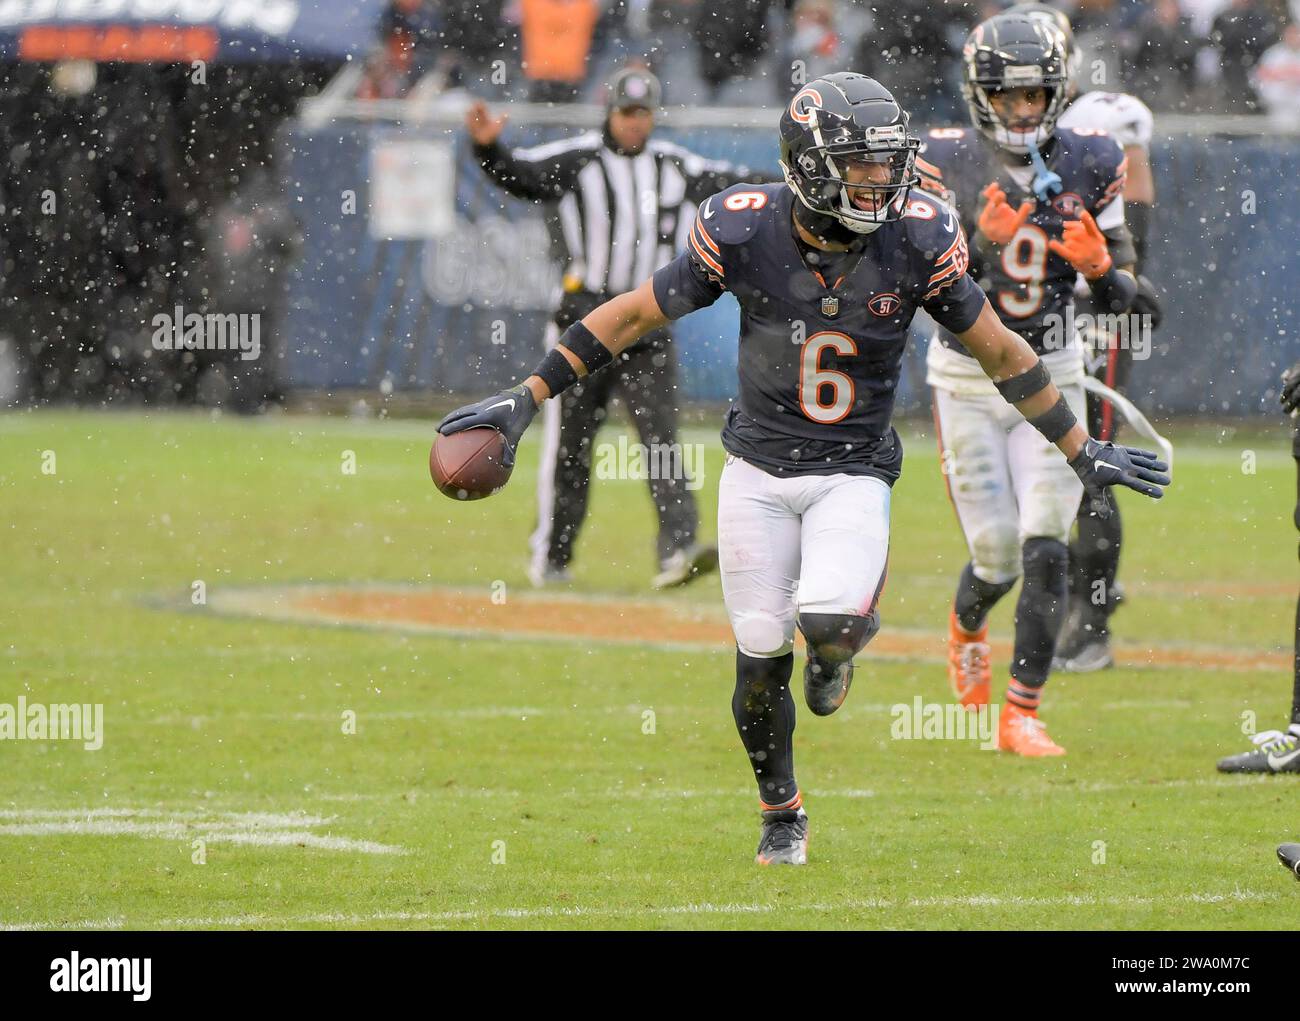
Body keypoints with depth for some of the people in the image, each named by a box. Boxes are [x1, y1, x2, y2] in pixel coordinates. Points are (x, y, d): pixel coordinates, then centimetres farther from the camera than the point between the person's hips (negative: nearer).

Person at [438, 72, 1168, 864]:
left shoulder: (915, 239, -14)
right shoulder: (744, 233, -16)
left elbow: (1000, 352, -1)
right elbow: (633, 315, -5)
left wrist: (1083, 452, 2)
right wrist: (526, 400, -5)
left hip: (854, 476, -1)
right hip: (759, 471, 1)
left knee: (829, 621, -26)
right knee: (762, 657, 1)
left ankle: (844, 639, 14)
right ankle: (783, 818, 27)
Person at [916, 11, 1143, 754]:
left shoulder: (1089, 166, -1)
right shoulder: (947, 164, -8)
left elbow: (1123, 296, 4)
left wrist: (1098, 263, -17)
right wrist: (982, 243, -25)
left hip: (1051, 379, 1)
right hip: (968, 381, -1)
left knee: (1046, 550, -10)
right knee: (997, 555, 0)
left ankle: (1023, 714, -1)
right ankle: (967, 629, 37)